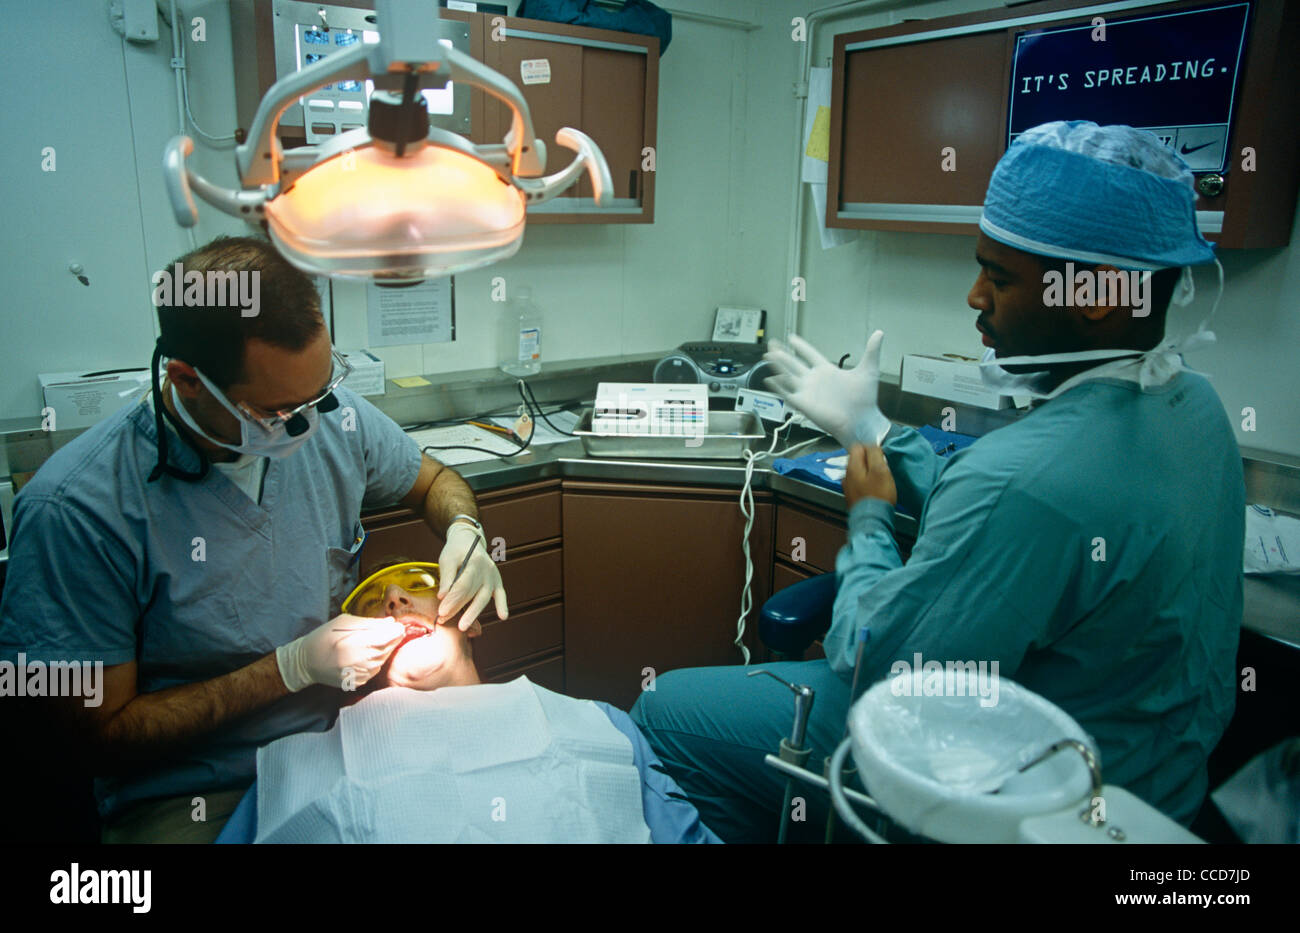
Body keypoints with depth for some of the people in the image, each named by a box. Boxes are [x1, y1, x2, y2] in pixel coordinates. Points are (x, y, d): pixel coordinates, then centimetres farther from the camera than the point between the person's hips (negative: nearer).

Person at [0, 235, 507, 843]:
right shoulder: (73, 512, -19)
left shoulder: (334, 417, -7)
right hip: (188, 798, -2)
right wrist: (294, 667, -18)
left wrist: (463, 531, -9)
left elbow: (432, 480, 15)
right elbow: (96, 736, -12)